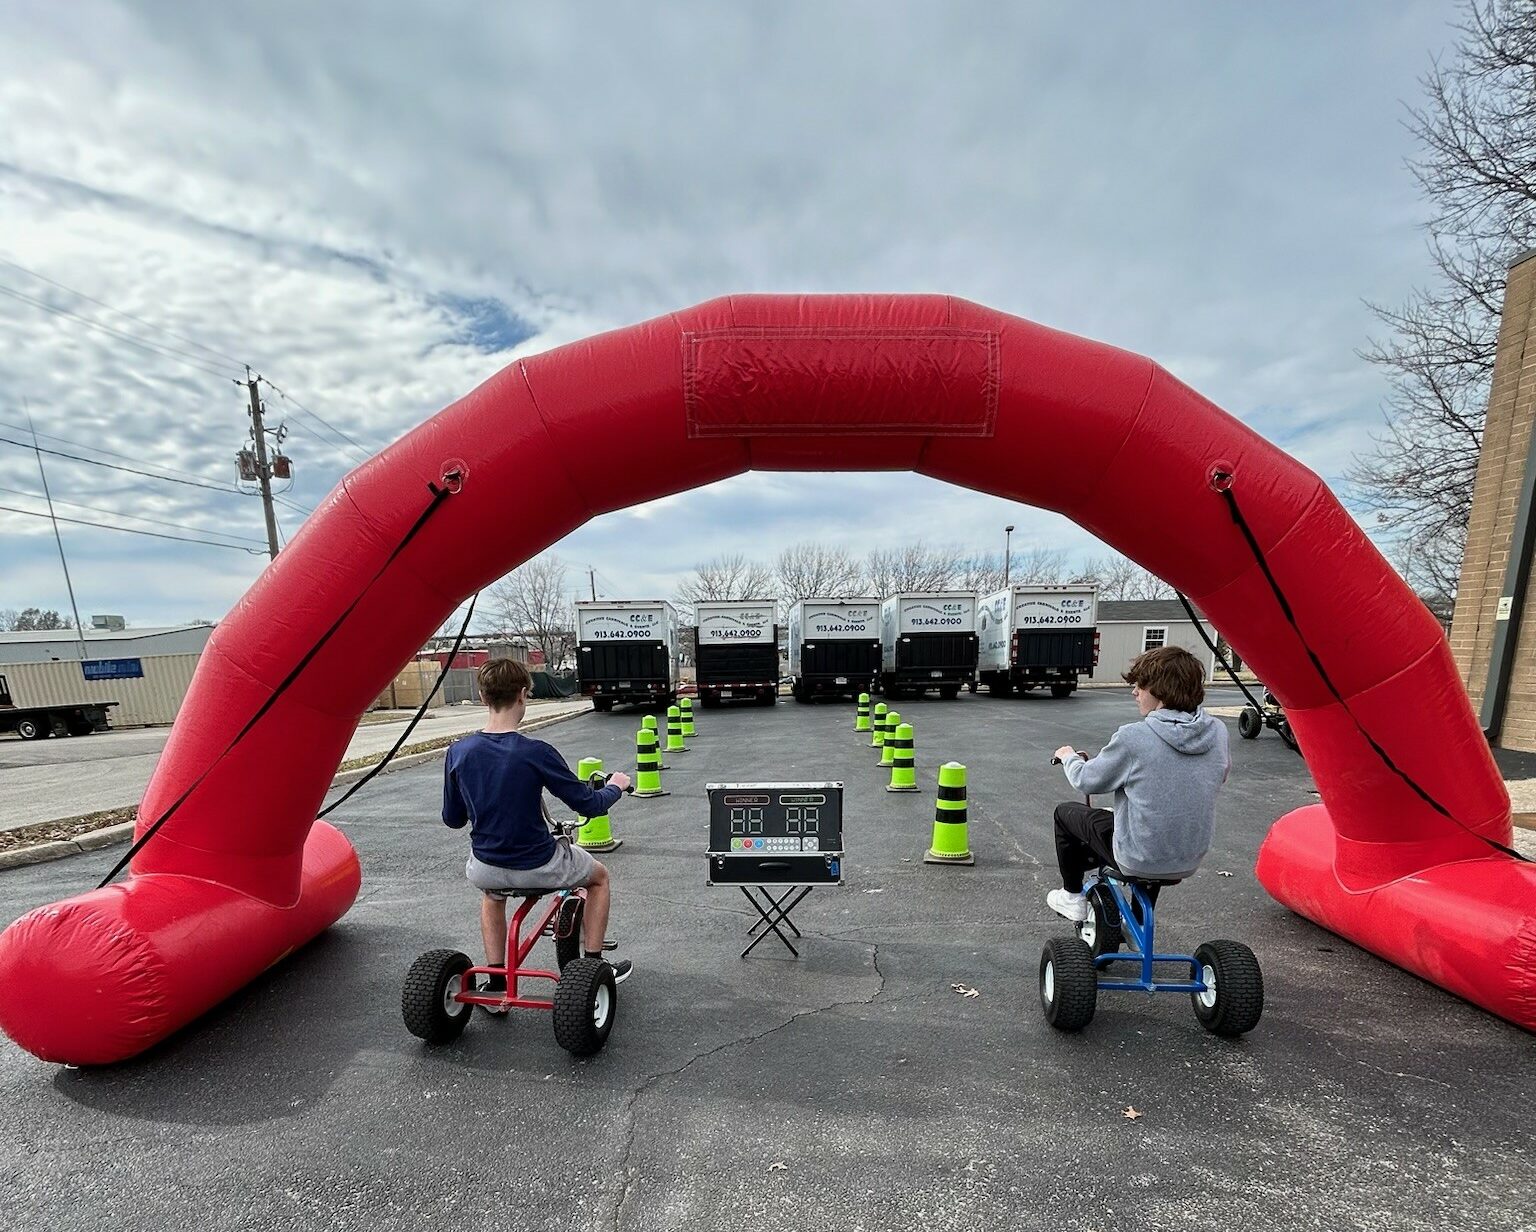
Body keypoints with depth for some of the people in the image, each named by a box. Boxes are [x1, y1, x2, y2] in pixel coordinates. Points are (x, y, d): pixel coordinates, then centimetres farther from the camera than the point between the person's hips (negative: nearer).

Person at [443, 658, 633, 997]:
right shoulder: (536, 752, -23)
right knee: (599, 876, 26)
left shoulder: (459, 752, -10)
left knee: (492, 892, 41)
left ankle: (496, 980, 39)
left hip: (485, 871, 5)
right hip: (538, 868, -4)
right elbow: (588, 805, -15)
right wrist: (615, 786, 6)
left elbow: (453, 819, 4)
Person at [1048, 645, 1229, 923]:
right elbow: (1219, 777, 12)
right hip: (1190, 862, 6)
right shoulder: (1217, 731, -9)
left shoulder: (1133, 736, -25)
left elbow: (1087, 781, -11)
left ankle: (1072, 896, 28)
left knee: (1065, 812, 16)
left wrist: (1068, 757, 10)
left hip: (1137, 861, -6)